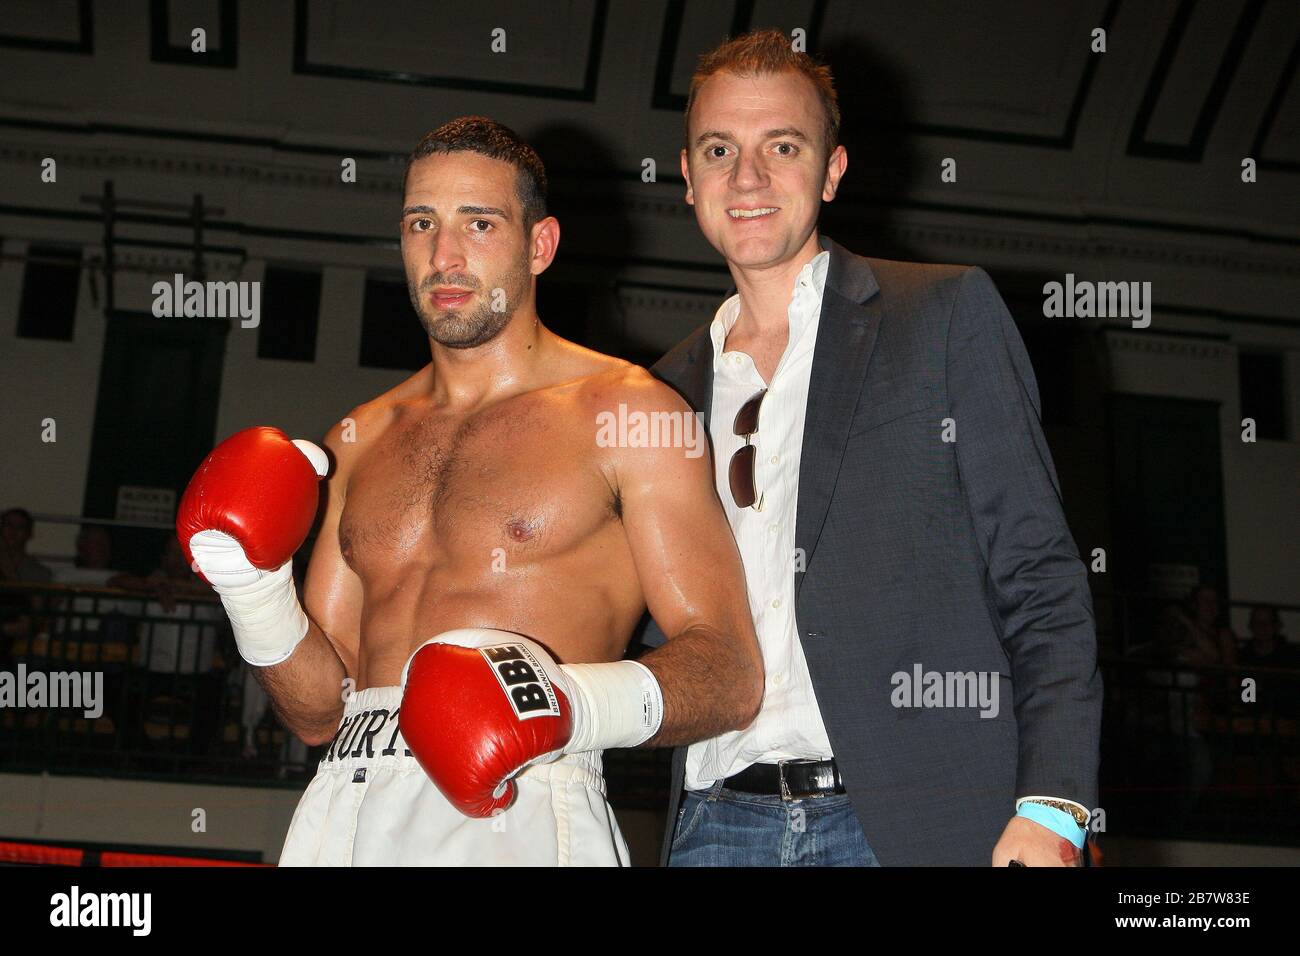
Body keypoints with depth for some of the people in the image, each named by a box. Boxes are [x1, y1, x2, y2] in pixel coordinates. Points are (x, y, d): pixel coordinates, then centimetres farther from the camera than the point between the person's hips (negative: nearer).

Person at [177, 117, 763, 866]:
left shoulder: (625, 411, 2)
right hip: (346, 815, 5)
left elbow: (731, 676, -4)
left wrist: (573, 701, -20)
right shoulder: (358, 442, 17)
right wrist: (258, 601, 1)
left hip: (519, 813, -5)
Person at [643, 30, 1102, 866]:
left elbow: (1039, 580, -3)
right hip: (717, 822, 4)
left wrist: (1051, 810, -12)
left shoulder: (949, 313, 3)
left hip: (914, 819, -3)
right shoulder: (673, 387, 15)